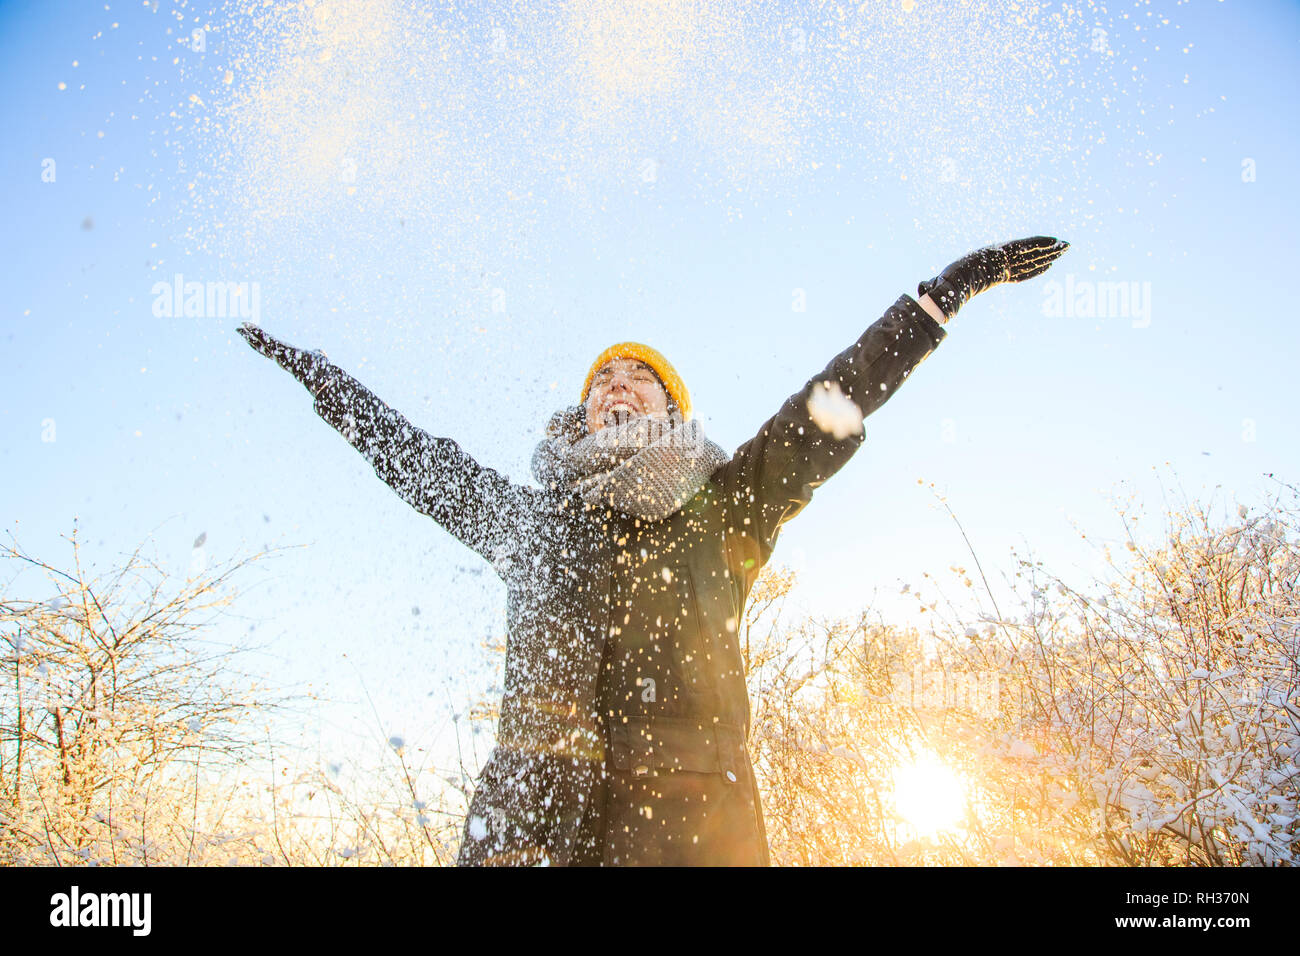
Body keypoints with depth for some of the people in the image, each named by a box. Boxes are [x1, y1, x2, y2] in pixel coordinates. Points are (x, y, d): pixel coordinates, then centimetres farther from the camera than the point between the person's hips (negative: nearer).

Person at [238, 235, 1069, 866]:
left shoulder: (722, 510, 20)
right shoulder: (527, 516, 25)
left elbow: (837, 398, 19)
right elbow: (410, 452, 35)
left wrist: (949, 289, 21)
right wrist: (321, 375, 44)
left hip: (688, 800, -1)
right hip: (531, 794, 2)